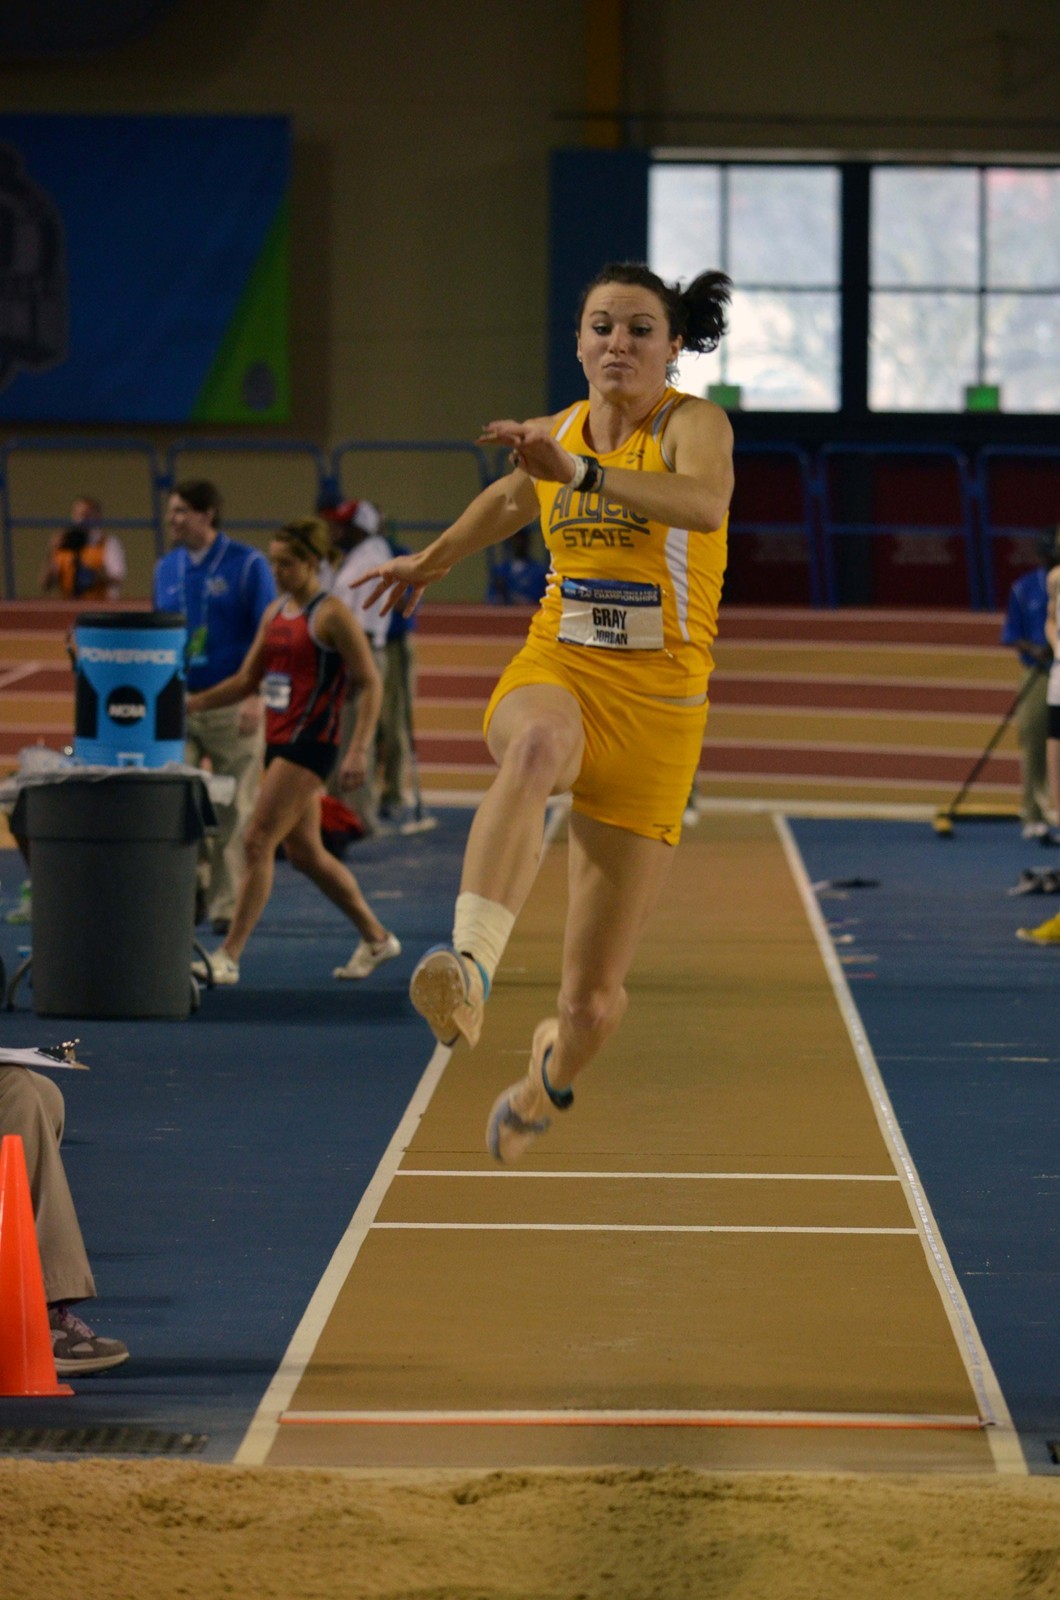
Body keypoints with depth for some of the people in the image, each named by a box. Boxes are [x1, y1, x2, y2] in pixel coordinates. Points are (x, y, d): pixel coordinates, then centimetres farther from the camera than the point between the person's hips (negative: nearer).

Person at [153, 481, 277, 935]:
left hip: (232, 706, -4)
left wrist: (255, 697, -16)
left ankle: (227, 904, 9)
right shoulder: (166, 569, 10)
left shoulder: (247, 565, -4)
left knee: (234, 812, 2)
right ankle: (192, 887, 2)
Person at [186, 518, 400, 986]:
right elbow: (247, 680, 20)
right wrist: (191, 703, 8)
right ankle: (376, 938, 28)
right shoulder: (275, 613, 14)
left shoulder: (332, 615, -9)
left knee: (257, 842, -13)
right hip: (279, 744, 9)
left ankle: (228, 956, -12)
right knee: (305, 852, 14)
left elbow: (370, 684, -11)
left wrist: (359, 750, -19)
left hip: (310, 742, -9)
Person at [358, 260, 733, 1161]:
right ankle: (471, 967, -60)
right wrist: (431, 561, 46)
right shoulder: (559, 430, 8)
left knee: (595, 999, 0)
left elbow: (706, 503, -33)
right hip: (556, 670, 3)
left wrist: (581, 473, -45)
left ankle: (552, 1074, 39)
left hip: (657, 705, -2)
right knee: (537, 746, -41)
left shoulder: (692, 425, -8)